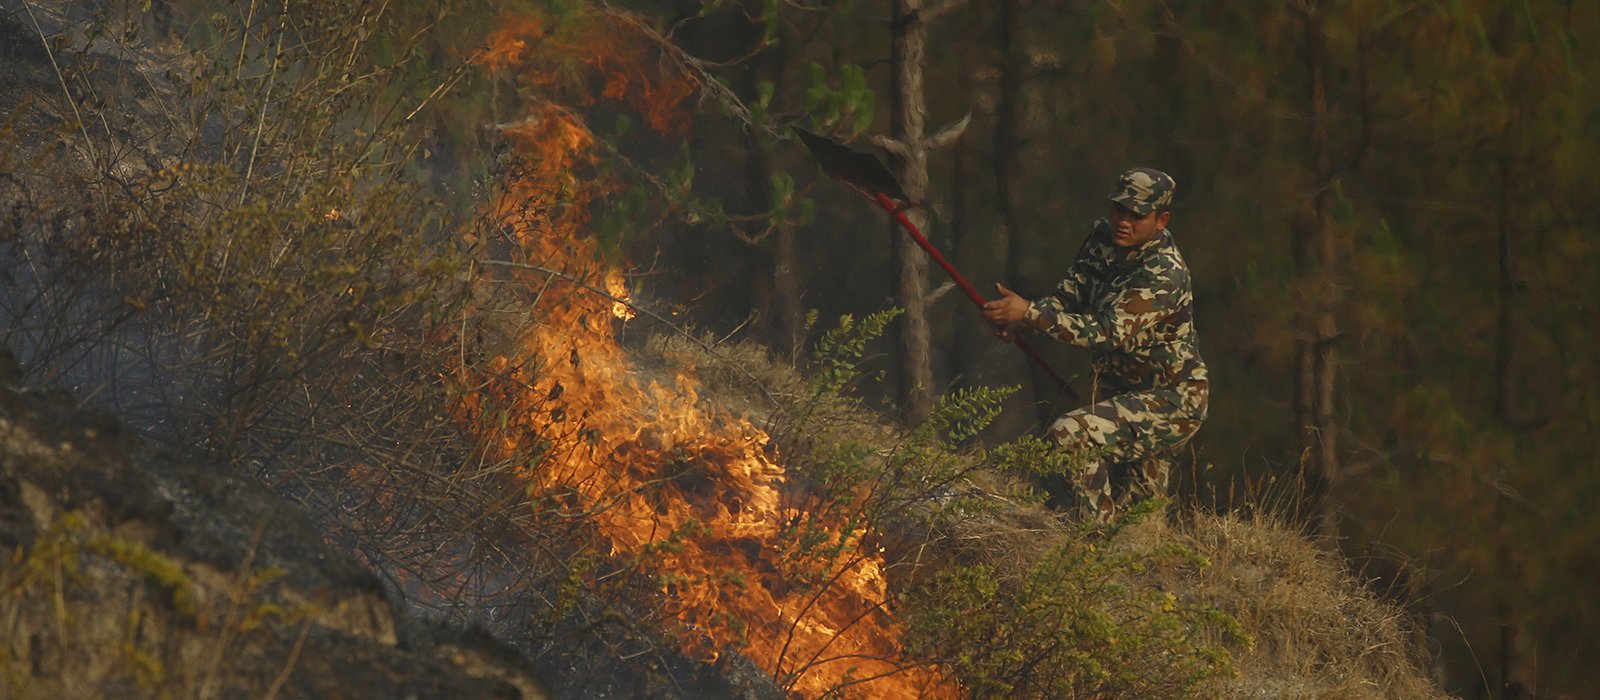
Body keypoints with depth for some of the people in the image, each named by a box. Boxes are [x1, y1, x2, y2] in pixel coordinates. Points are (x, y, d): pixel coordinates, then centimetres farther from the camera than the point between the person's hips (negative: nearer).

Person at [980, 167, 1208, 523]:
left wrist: (1030, 313, -41)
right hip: (1120, 389, 9)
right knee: (1137, 510, 17)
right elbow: (1068, 296, 2)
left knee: (1070, 436, -28)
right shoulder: (1104, 238, -1)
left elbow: (1107, 332, -35)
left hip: (1172, 400, -9)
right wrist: (1018, 320, -20)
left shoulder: (1163, 274, -27)